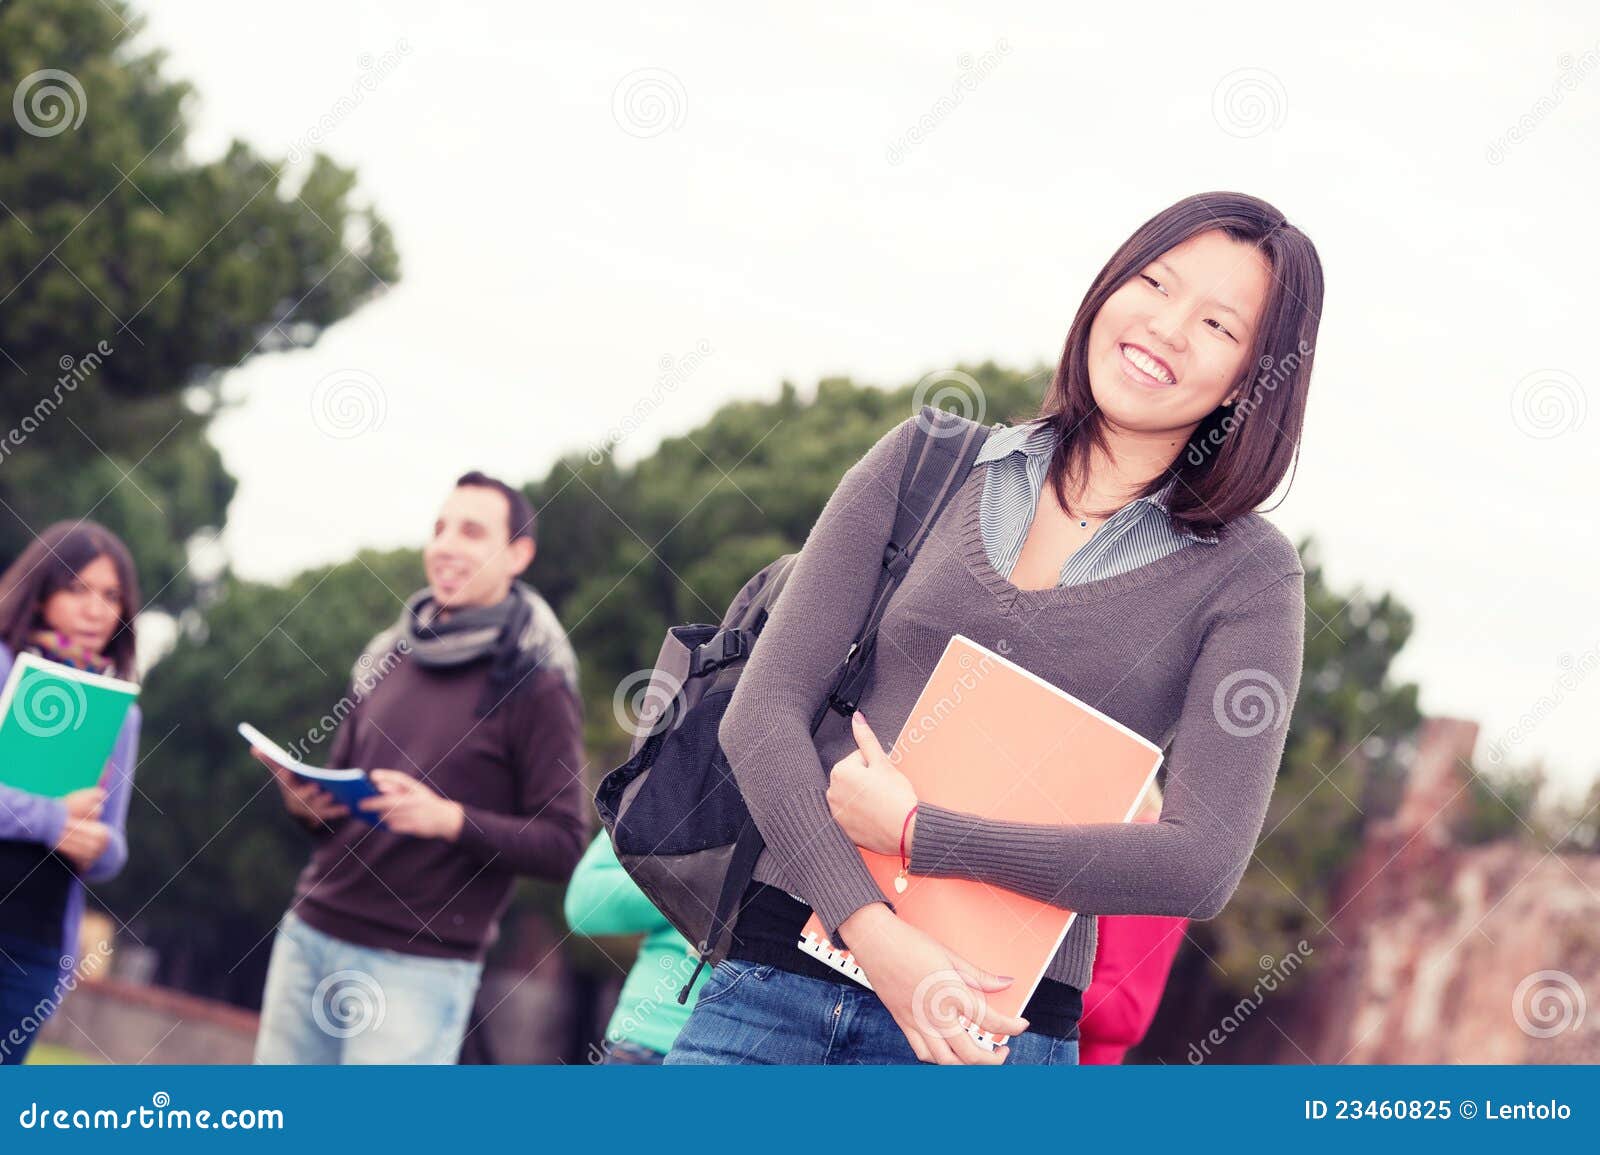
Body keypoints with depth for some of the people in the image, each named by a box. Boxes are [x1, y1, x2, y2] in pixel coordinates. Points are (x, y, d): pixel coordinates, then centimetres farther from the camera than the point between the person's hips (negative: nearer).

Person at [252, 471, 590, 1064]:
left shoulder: (534, 685, -4)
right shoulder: (388, 658, 14)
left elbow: (562, 846, -8)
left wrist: (450, 819, -22)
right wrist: (306, 800, -1)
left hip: (419, 964, -6)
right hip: (310, 934, 6)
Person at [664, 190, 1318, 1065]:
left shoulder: (1248, 576, 2)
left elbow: (1201, 864, -9)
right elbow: (764, 710, 2)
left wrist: (912, 831, -10)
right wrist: (878, 932, -13)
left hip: (983, 1025, -2)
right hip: (775, 973, 2)